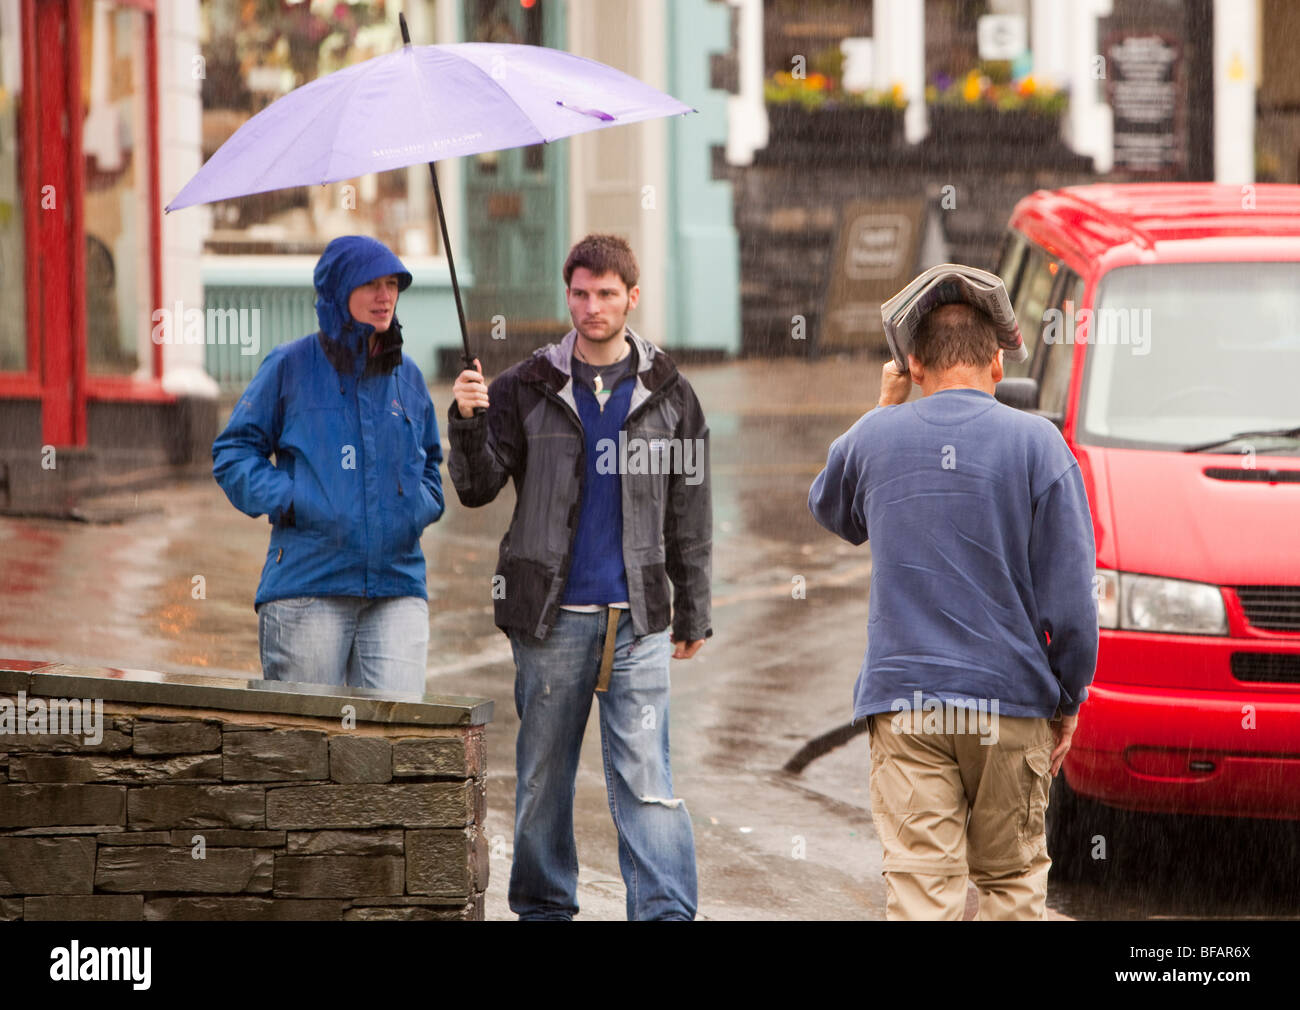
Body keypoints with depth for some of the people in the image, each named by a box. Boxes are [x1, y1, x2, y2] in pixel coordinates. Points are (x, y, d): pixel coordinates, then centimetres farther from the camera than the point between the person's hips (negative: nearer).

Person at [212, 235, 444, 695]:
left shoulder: (407, 376, 15)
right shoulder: (291, 367, 3)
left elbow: (429, 462, 27)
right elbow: (232, 451, 6)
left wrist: (420, 506, 7)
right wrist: (284, 499, -9)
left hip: (398, 585, 3)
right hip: (308, 583, -3)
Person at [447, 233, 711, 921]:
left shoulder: (668, 395, 7)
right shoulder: (526, 390, 4)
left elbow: (689, 515, 12)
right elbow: (478, 490, 0)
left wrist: (693, 614, 11)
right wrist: (467, 423, -19)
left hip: (639, 619, -1)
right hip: (550, 618, 1)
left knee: (644, 777, -9)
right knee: (542, 777, 7)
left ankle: (666, 911, -11)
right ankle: (543, 908, 19)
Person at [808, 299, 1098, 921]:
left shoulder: (874, 436, 2)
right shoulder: (1036, 442, -4)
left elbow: (830, 509, 27)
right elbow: (1071, 592, -5)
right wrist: (1068, 701, 6)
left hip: (903, 698, 1)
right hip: (1011, 705, -1)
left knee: (919, 884, -3)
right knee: (1011, 878, 12)